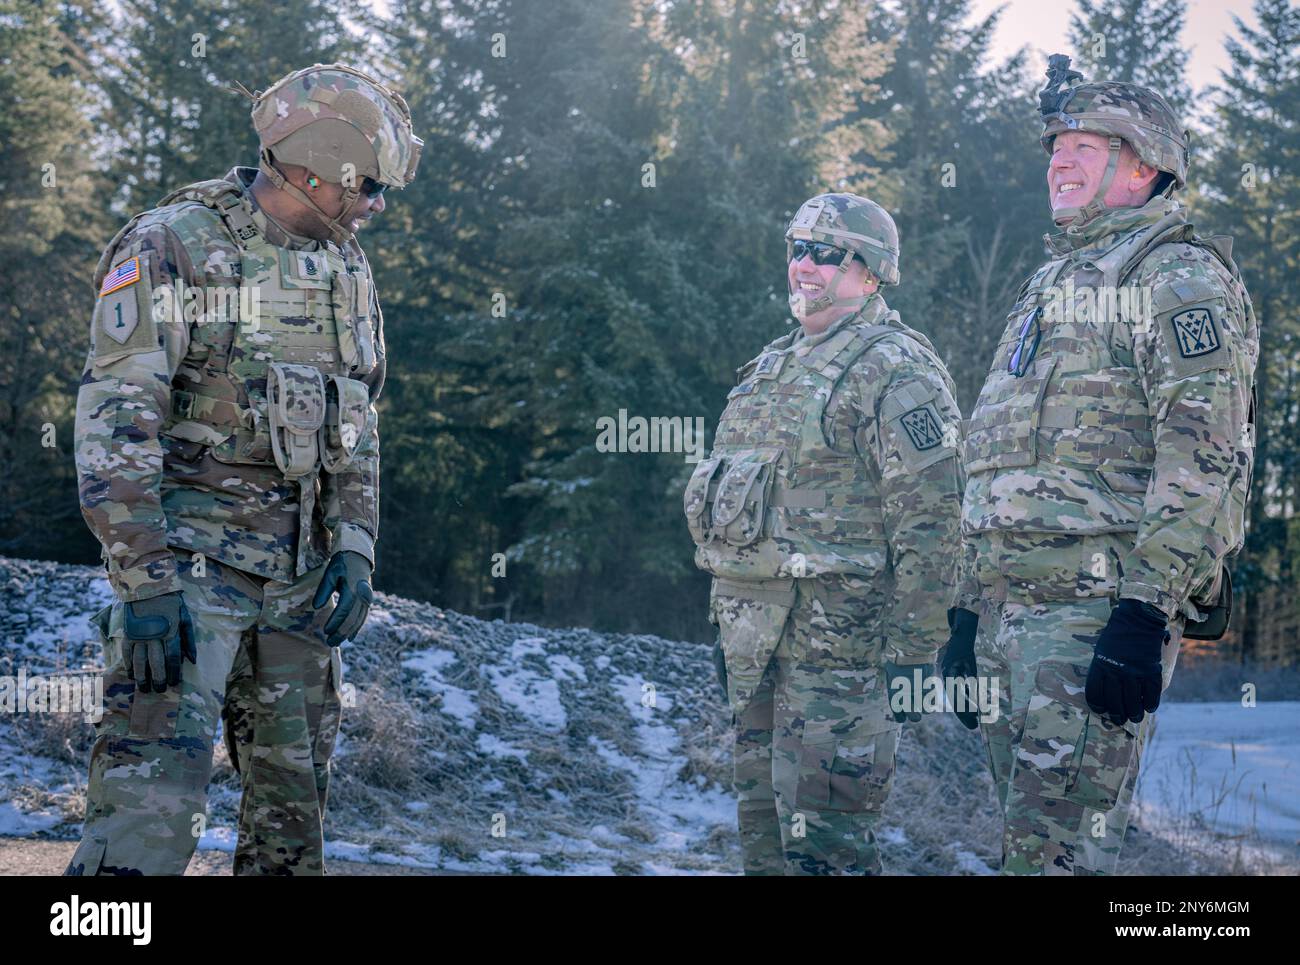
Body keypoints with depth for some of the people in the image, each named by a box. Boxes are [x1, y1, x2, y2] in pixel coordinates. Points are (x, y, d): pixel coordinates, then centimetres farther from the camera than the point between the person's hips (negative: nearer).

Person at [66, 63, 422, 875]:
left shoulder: (347, 268, 14)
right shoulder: (172, 246, -8)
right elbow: (114, 422, -14)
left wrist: (354, 548, 5)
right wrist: (145, 580, -22)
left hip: (301, 567, 7)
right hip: (191, 555, -7)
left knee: (294, 798, 10)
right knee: (155, 795, -18)